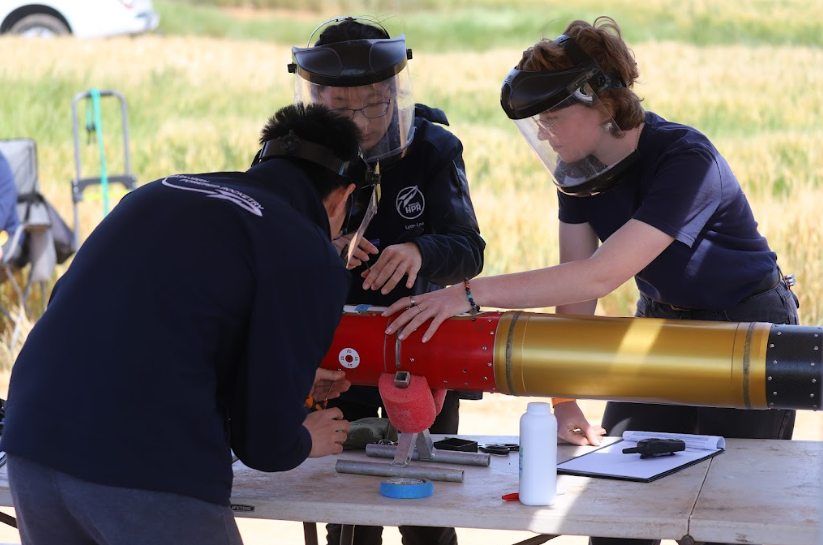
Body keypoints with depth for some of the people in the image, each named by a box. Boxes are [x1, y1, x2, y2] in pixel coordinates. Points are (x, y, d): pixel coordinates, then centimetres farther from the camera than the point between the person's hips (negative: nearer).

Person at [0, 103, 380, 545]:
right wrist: (306, 441, 25)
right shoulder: (312, 258, 1)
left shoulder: (158, 193, 21)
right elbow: (266, 438, 0)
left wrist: (287, 377, 40)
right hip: (152, 471, -7)